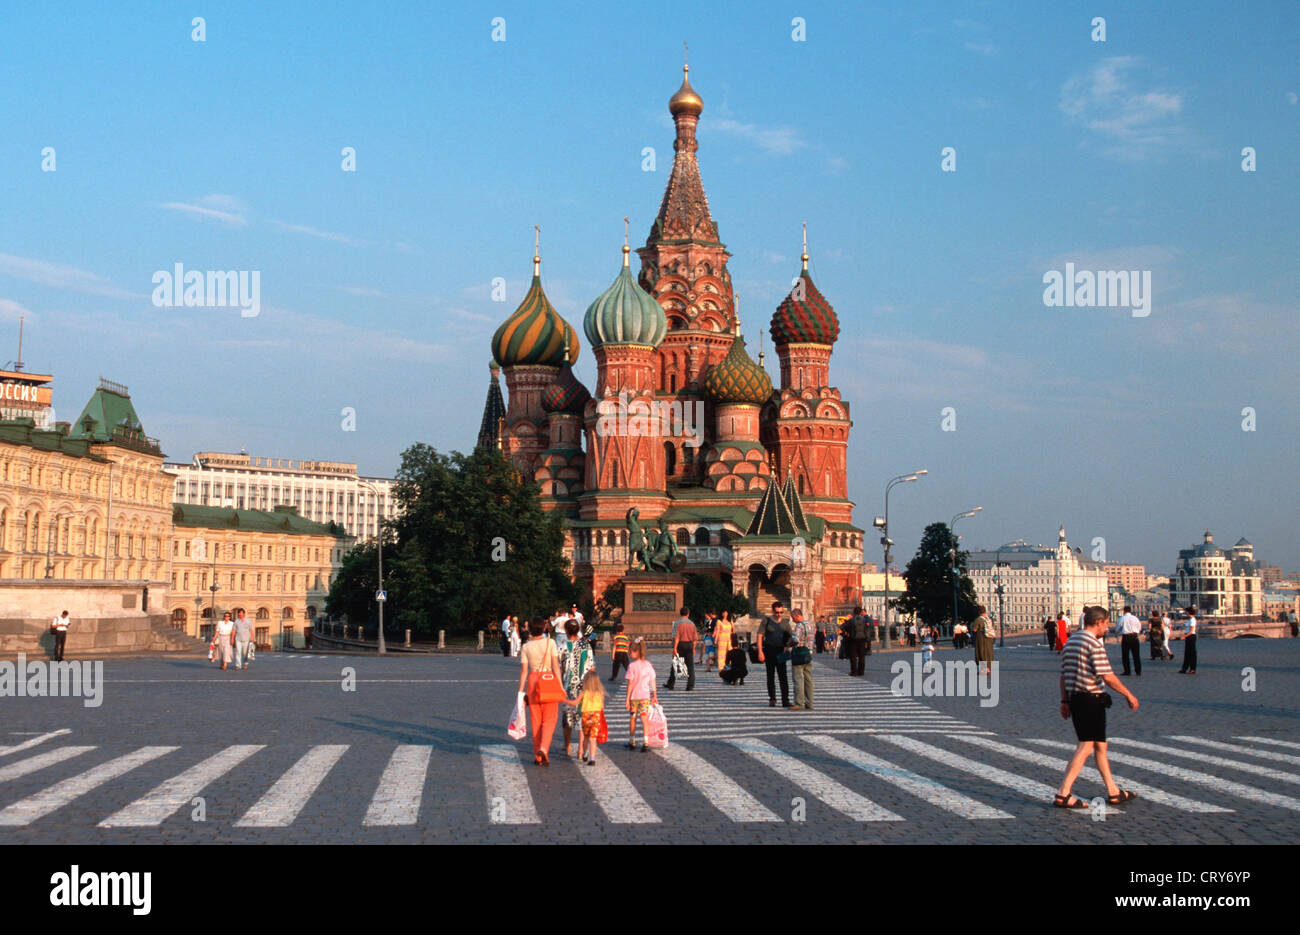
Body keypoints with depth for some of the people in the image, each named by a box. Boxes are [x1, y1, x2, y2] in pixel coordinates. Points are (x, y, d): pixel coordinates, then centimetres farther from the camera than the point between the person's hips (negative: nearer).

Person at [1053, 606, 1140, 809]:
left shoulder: (1071, 641, 13)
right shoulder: (1094, 643, -14)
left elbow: (1064, 675, 16)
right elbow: (1108, 677, -17)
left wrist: (1065, 701, 20)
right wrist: (1129, 695, -7)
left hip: (1074, 698, 9)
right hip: (1091, 699, -9)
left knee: (1100, 746, 16)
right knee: (1086, 746, -7)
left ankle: (1113, 792, 23)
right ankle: (1063, 793, -12)